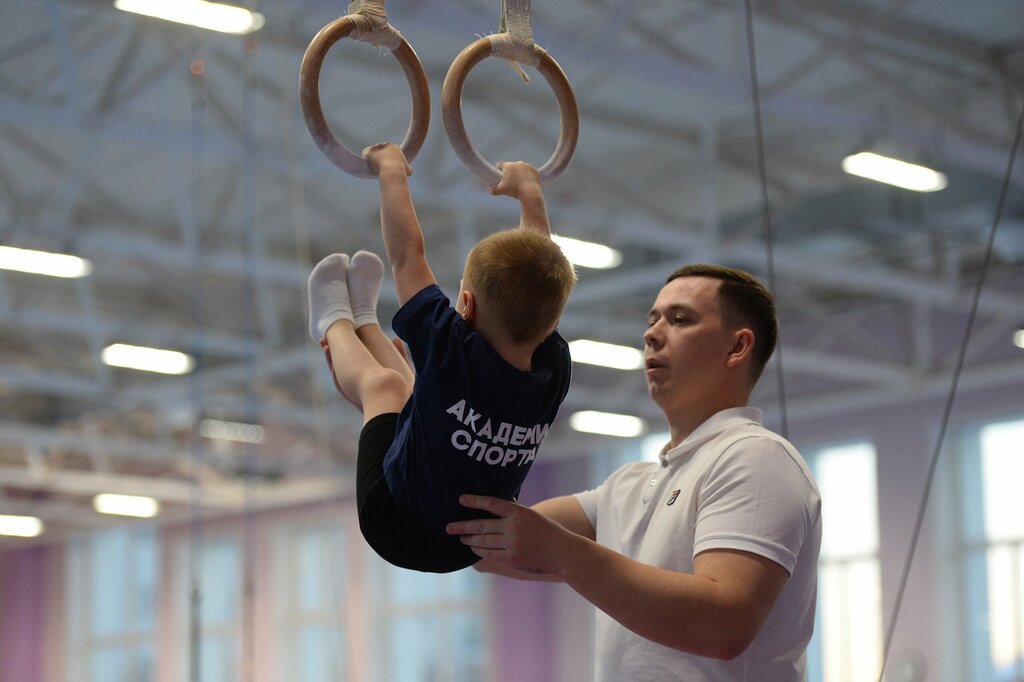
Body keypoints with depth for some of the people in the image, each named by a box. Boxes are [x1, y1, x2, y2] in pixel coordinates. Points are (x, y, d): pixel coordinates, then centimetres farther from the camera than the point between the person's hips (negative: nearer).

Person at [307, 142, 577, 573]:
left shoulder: (455, 352, -33)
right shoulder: (553, 372, -20)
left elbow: (407, 254, -20)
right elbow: (539, 272, -3)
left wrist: (391, 169, -4)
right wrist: (529, 191, 13)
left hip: (395, 532, -4)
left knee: (383, 382, 15)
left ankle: (335, 325, 42)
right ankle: (363, 323, 43)